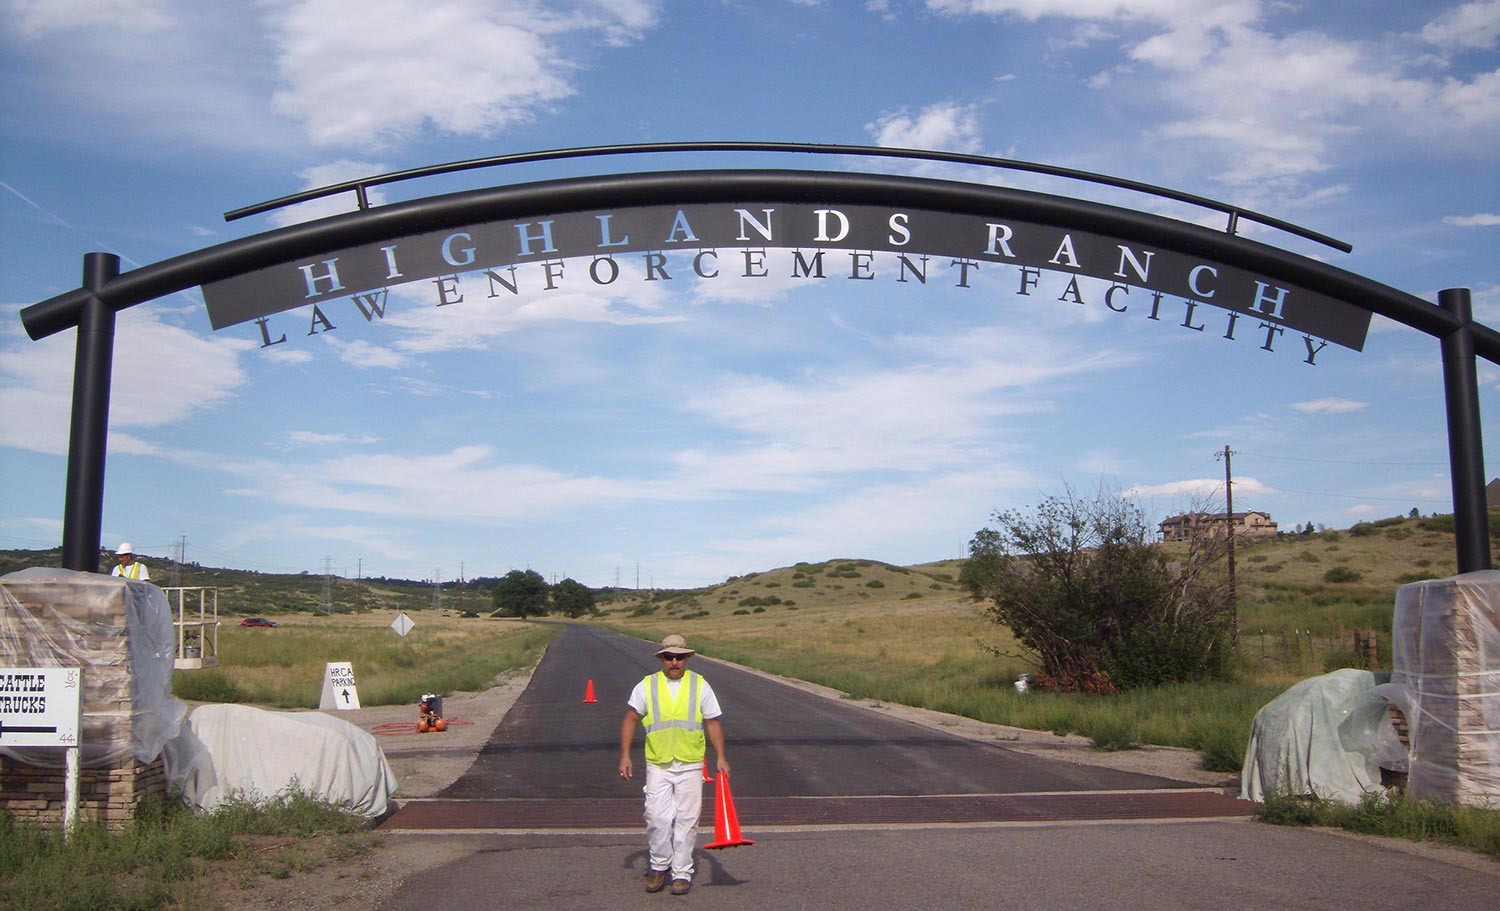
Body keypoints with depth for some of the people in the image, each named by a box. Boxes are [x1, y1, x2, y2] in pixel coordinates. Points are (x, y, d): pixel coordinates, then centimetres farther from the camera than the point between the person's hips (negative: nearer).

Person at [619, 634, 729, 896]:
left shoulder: (700, 685, 3)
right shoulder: (646, 686, 2)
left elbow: (713, 723, 6)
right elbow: (630, 720, 5)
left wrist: (721, 757, 0)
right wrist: (625, 755, -2)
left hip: (690, 765, 0)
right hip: (658, 766, 0)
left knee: (686, 820, 2)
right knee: (657, 818, -5)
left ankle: (682, 873, 14)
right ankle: (659, 866, 17)